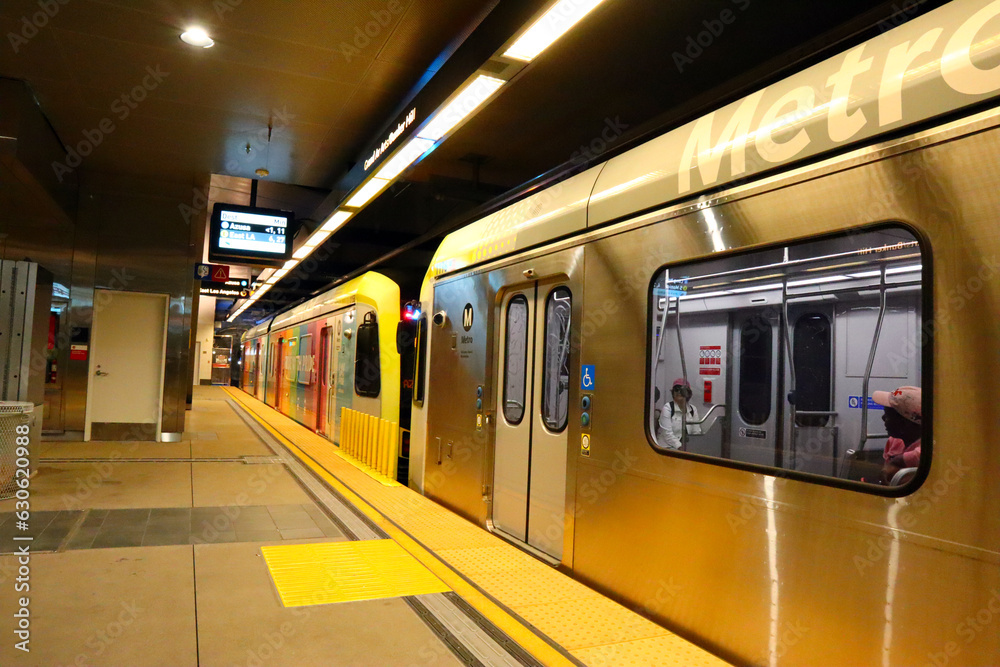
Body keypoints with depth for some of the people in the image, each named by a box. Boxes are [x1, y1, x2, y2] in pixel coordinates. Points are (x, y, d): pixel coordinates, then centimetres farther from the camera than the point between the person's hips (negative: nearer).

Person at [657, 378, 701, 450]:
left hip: (687, 447, 6)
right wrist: (680, 447, -20)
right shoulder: (667, 408, -3)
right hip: (668, 447, -6)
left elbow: (697, 432, 10)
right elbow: (667, 433, -12)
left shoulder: (693, 410, 12)